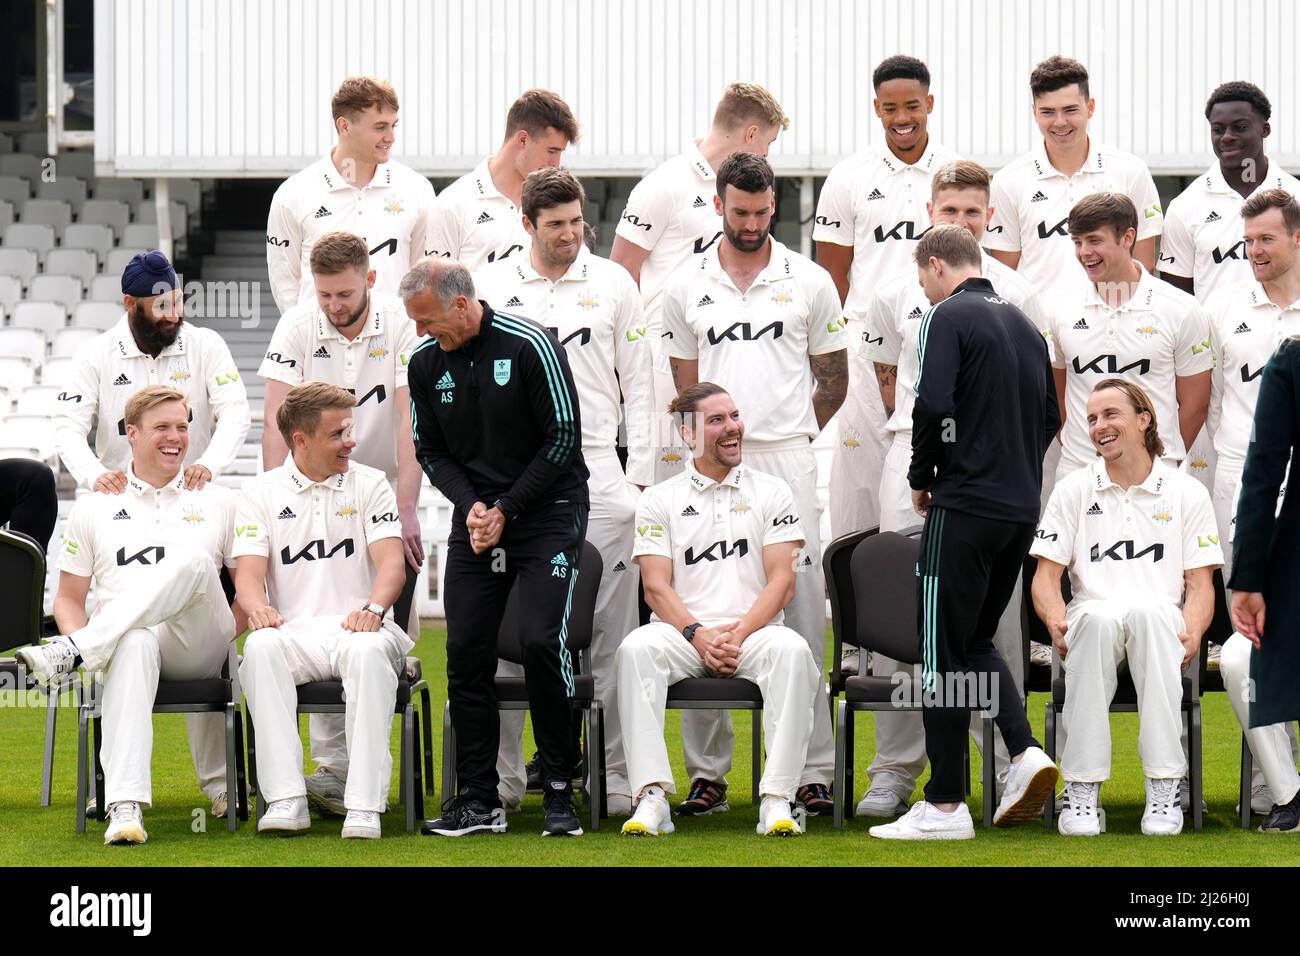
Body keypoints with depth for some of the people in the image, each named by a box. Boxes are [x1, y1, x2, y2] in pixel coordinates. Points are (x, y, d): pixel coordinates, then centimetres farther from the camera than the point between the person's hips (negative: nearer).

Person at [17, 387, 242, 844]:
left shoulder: (219, 503, 18)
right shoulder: (94, 508, 18)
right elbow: (69, 598, 17)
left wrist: (222, 637, -1)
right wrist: (81, 640, -5)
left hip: (198, 648, 1)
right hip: (124, 639, -1)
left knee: (195, 561, -33)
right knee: (134, 647, -43)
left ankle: (72, 652, -36)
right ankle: (124, 805, -57)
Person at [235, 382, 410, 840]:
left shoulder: (369, 484, 11)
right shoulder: (260, 493, 11)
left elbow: (391, 561, -2)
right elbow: (248, 571, 1)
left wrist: (373, 607, -24)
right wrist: (258, 608, -23)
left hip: (358, 628, 0)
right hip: (295, 632, 0)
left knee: (369, 650, -37)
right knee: (260, 647, -35)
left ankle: (365, 806, -41)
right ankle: (285, 800, -37)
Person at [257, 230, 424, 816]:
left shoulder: (400, 324, -12)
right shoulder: (298, 326, -7)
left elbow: (411, 421, -16)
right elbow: (277, 420, -11)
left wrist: (406, 509, -22)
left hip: (385, 495, -1)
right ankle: (334, 767, -9)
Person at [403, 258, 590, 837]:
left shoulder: (529, 345, -13)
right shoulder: (425, 365, 3)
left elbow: (563, 437, -12)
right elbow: (432, 452, 10)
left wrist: (505, 510, -13)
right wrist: (471, 506, -8)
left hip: (547, 510, -5)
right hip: (475, 516, 5)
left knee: (541, 641, -17)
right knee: (466, 653, -3)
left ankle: (559, 791, -6)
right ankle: (478, 800, 5)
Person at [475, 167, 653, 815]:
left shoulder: (613, 284, 9)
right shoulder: (491, 286, 9)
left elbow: (638, 385, 10)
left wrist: (640, 475, 3)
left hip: (597, 474, 0)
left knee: (610, 632, -3)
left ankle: (615, 773, 0)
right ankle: (504, 771, 6)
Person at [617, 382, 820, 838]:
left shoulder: (771, 492, 11)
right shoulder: (659, 500, 11)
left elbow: (782, 580, 3)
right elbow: (656, 587, 2)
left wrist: (739, 633, -13)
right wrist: (699, 635, -16)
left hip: (753, 631, 0)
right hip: (684, 633, 0)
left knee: (791, 650, -35)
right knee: (636, 649, -34)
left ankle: (777, 799, -36)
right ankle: (652, 797, -37)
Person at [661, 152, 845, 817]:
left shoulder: (809, 283, 7)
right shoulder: (687, 290, 9)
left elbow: (834, 378, 14)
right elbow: (687, 388, 15)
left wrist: (789, 433, 11)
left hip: (788, 461, -1)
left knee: (801, 609, -5)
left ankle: (812, 771, -3)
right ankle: (706, 770, 5)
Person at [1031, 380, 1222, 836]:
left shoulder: (1186, 492, 11)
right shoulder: (1073, 490, 13)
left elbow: (1201, 584, 6)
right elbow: (1046, 576, 8)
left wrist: (1191, 633, -15)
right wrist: (1056, 620, -14)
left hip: (1158, 627, 0)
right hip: (1092, 626, 0)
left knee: (1149, 611, -39)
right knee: (1097, 617, -39)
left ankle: (1164, 790, -41)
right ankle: (1082, 791, -39)